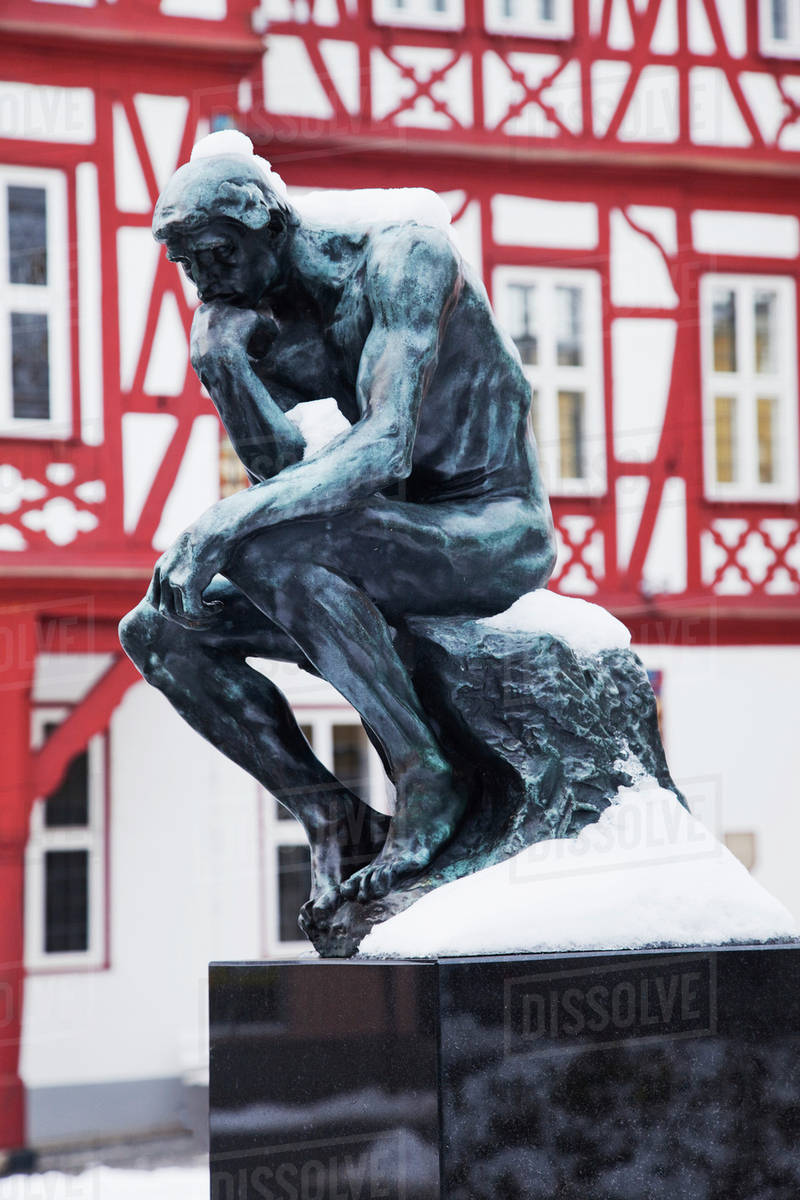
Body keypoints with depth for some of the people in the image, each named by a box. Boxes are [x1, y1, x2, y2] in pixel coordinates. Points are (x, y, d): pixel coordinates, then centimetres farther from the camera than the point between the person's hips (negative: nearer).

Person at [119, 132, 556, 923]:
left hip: (501, 537, -8)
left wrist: (225, 525, -37)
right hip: (406, 547, 8)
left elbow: (386, 447, -30)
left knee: (267, 546, -34)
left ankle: (425, 782, -23)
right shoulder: (281, 328, 9)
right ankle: (330, 817, -7)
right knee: (156, 630, -4)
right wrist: (222, 362, -14)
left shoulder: (399, 258, -16)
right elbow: (278, 466, 1)